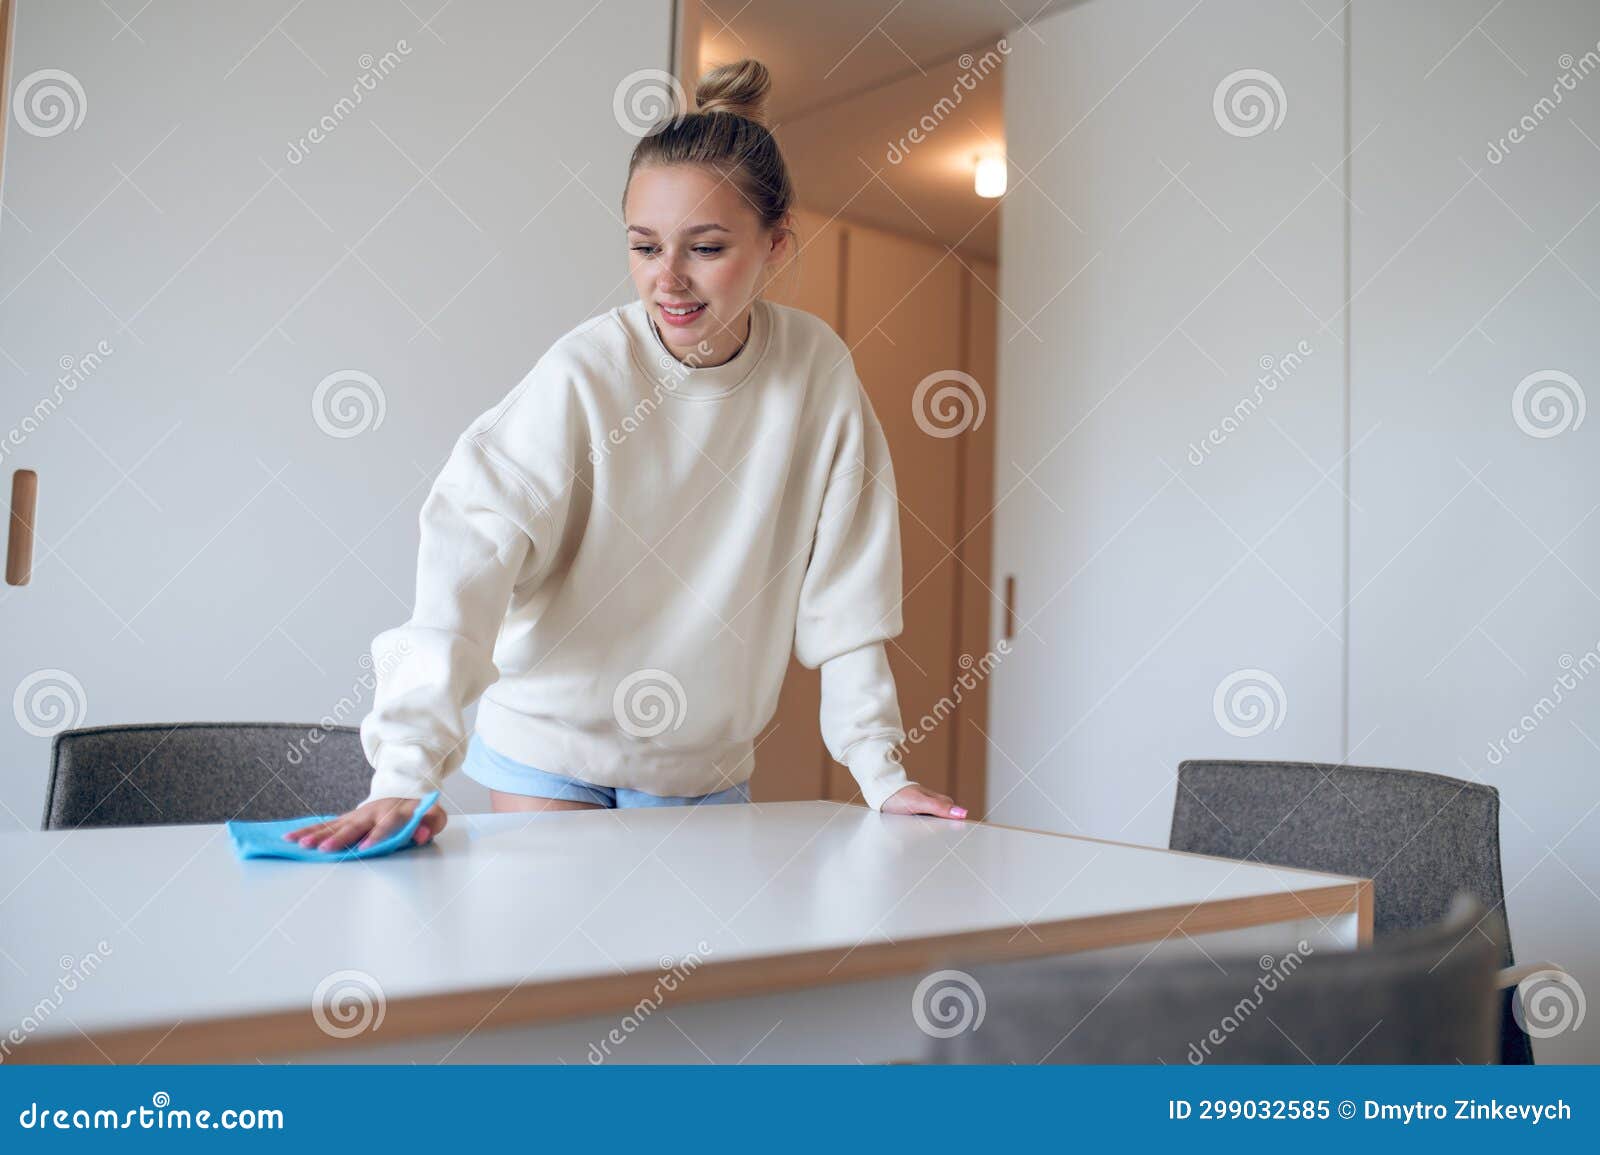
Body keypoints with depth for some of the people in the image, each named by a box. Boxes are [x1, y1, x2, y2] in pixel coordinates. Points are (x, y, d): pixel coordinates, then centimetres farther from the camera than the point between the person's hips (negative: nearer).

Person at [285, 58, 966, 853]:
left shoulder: (817, 370, -12)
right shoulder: (583, 375, -21)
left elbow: (842, 590, -8)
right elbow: (474, 547, -32)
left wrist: (879, 771, -9)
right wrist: (407, 768, -43)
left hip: (709, 764, 3)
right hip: (554, 747, -2)